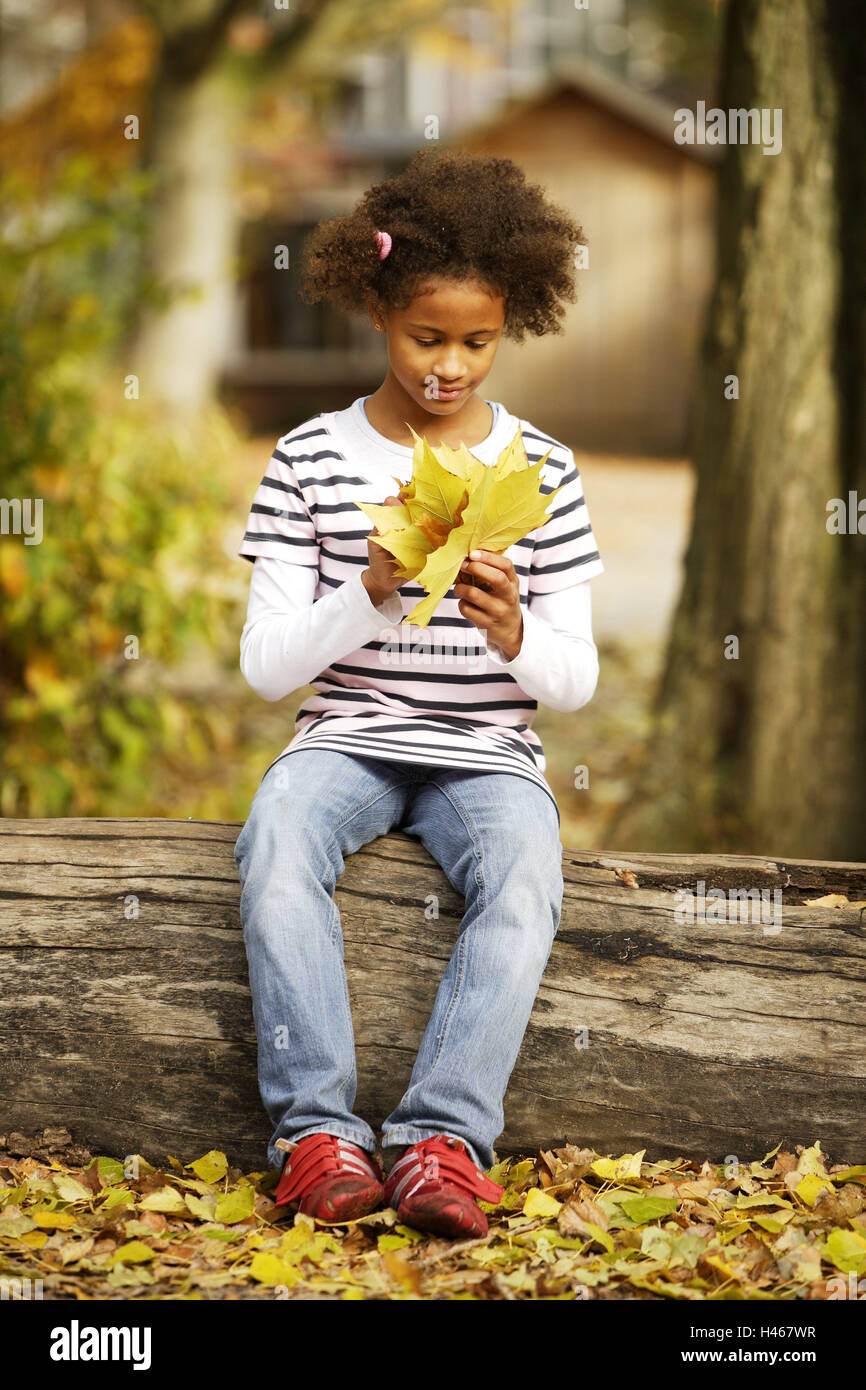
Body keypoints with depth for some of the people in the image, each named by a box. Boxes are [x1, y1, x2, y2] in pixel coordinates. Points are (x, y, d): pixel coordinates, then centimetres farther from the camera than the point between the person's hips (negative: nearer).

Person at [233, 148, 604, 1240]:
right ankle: (315, 1124, -32)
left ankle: (445, 1132, -34)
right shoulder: (311, 458, 2)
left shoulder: (539, 471, 4)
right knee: (276, 838, -33)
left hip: (488, 754, 0)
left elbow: (576, 682, 4)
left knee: (524, 873, -32)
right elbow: (265, 665, -2)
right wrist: (370, 594, -19)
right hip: (346, 739, 0)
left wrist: (516, 635, -18)